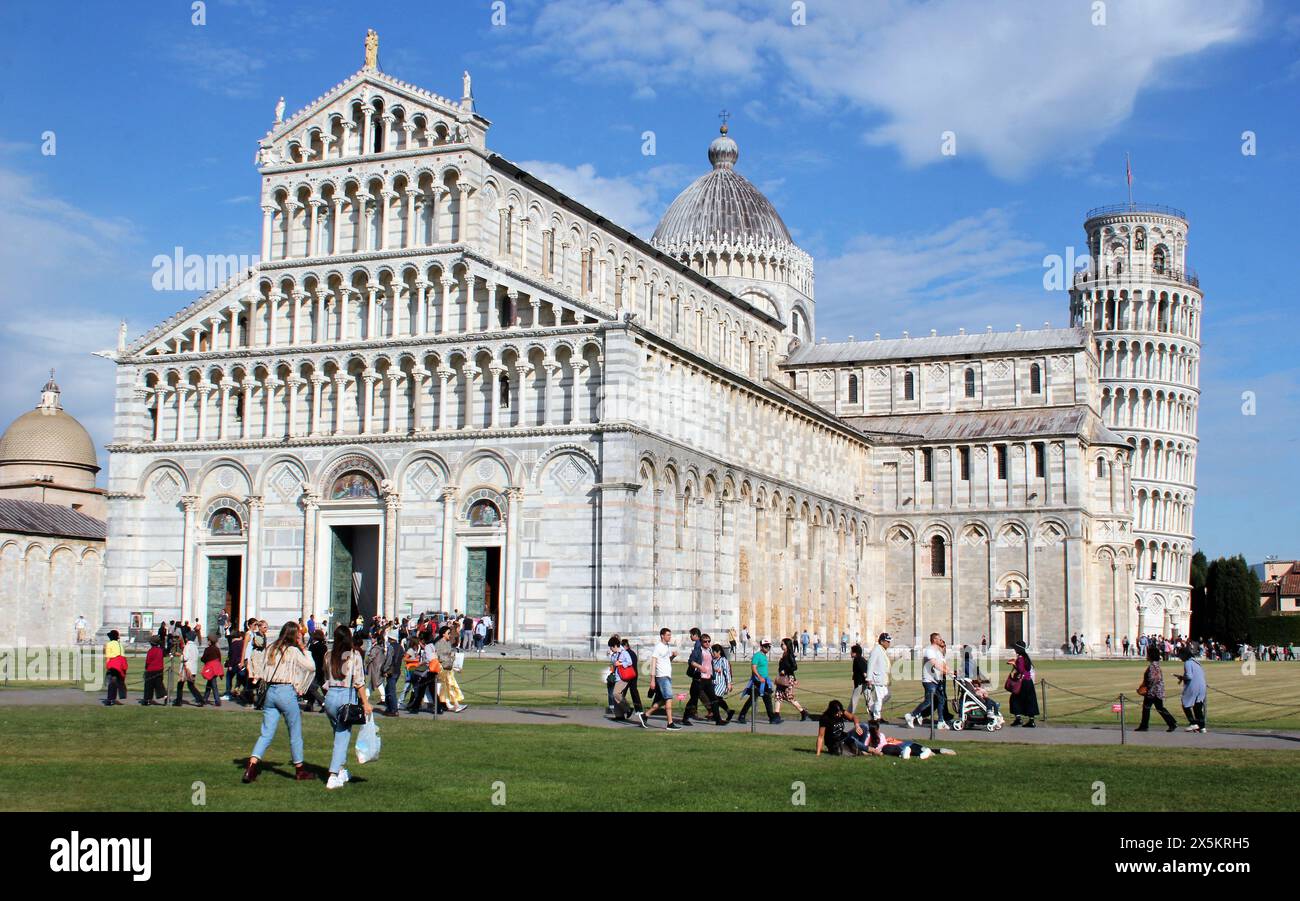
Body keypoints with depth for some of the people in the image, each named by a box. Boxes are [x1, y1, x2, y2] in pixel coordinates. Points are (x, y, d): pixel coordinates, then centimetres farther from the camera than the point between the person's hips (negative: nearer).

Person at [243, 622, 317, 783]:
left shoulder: (271, 648, 10)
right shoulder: (293, 651, -6)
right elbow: (311, 667, 0)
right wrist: (303, 648, 6)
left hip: (270, 691, 5)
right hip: (286, 692, -5)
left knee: (266, 733, 4)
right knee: (295, 733, 9)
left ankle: (252, 765, -13)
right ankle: (299, 769, 18)